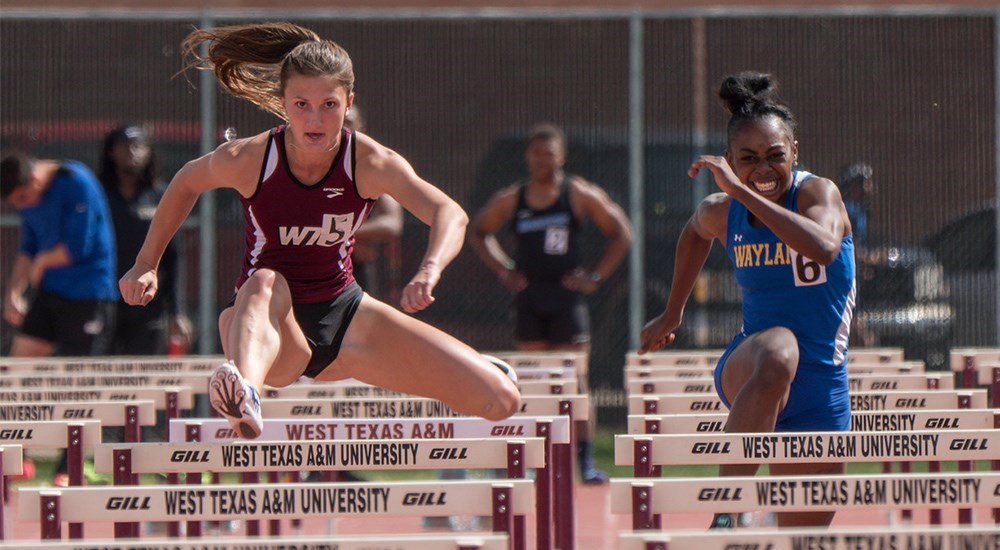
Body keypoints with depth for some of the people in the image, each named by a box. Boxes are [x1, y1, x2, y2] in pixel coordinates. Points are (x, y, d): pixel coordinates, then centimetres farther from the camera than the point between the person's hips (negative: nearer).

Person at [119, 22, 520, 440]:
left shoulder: (370, 163, -17)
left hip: (343, 315, 2)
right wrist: (146, 264, 5)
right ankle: (244, 396, -72)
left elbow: (450, 214, -30)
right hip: (269, 327, -2)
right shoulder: (246, 160, -17)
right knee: (266, 283, -43)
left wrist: (429, 271, -50)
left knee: (500, 401, -8)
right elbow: (186, 183, 6)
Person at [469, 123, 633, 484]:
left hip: (567, 295, -3)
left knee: (574, 379, -8)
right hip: (529, 298, 3)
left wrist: (596, 276, -3)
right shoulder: (510, 200, 6)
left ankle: (585, 461, -9)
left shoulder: (580, 195, -1)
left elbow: (621, 234, 4)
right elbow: (478, 232, 22)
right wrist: (503, 270, 11)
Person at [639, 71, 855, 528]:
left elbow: (823, 248, -36)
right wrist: (672, 314, 32)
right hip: (746, 373, 0)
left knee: (802, 545, -2)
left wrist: (741, 191, -36)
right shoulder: (721, 212, 0)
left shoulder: (818, 193, -11)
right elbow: (696, 231, 27)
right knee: (779, 350, -37)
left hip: (821, 391, 0)